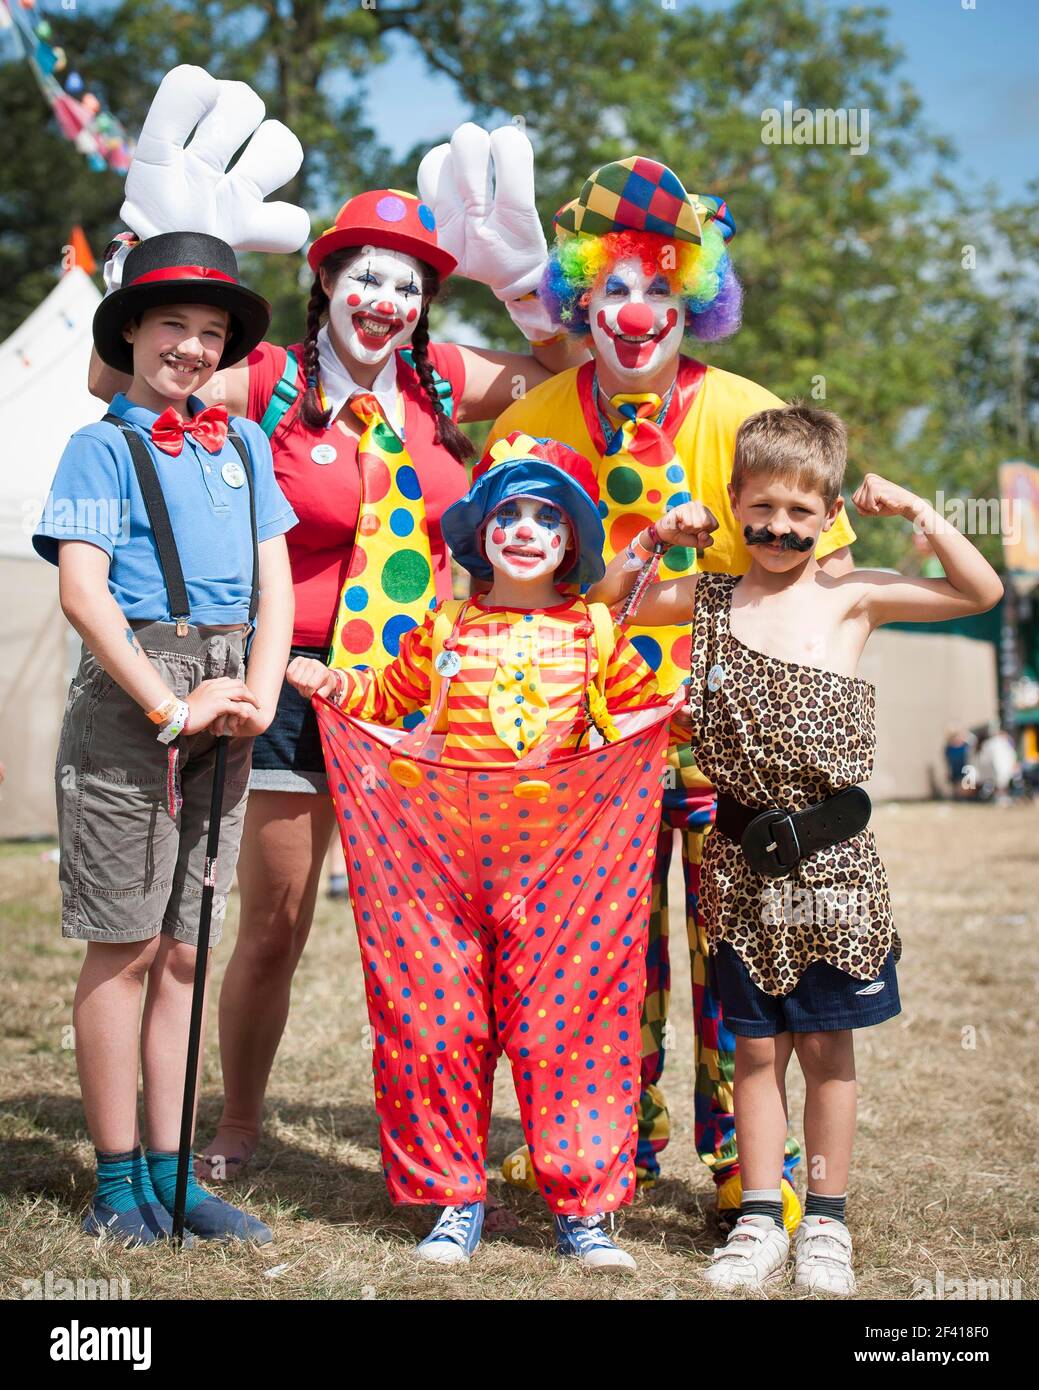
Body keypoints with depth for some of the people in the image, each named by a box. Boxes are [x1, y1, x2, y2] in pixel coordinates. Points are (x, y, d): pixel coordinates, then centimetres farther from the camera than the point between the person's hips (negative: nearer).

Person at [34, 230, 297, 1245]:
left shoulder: (243, 444, 15)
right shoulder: (102, 448, -1)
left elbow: (275, 580, 12)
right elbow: (82, 590, -11)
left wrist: (259, 694, -3)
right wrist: (170, 708, -15)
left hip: (221, 704, 5)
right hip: (130, 694, -5)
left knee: (181, 946, 9)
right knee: (126, 944, -2)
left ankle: (167, 1171, 17)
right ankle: (116, 1184, 8)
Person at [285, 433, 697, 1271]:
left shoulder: (592, 634, 8)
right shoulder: (446, 631, 9)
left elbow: (642, 710, 15)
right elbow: (391, 696, 23)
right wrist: (335, 686, 6)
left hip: (557, 859, -1)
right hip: (443, 855, 1)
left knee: (562, 1020, -1)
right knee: (438, 1018, 1)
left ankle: (584, 1205, 10)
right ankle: (455, 1198, 15)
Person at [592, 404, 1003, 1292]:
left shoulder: (852, 597, -2)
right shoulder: (711, 600, 5)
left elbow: (981, 592, -5)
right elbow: (610, 598, 16)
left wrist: (918, 513, -10)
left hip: (831, 860, -2)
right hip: (743, 860, 2)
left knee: (826, 1044, 7)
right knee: (756, 1046, 8)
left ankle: (827, 1221, 19)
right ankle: (760, 1221, 17)